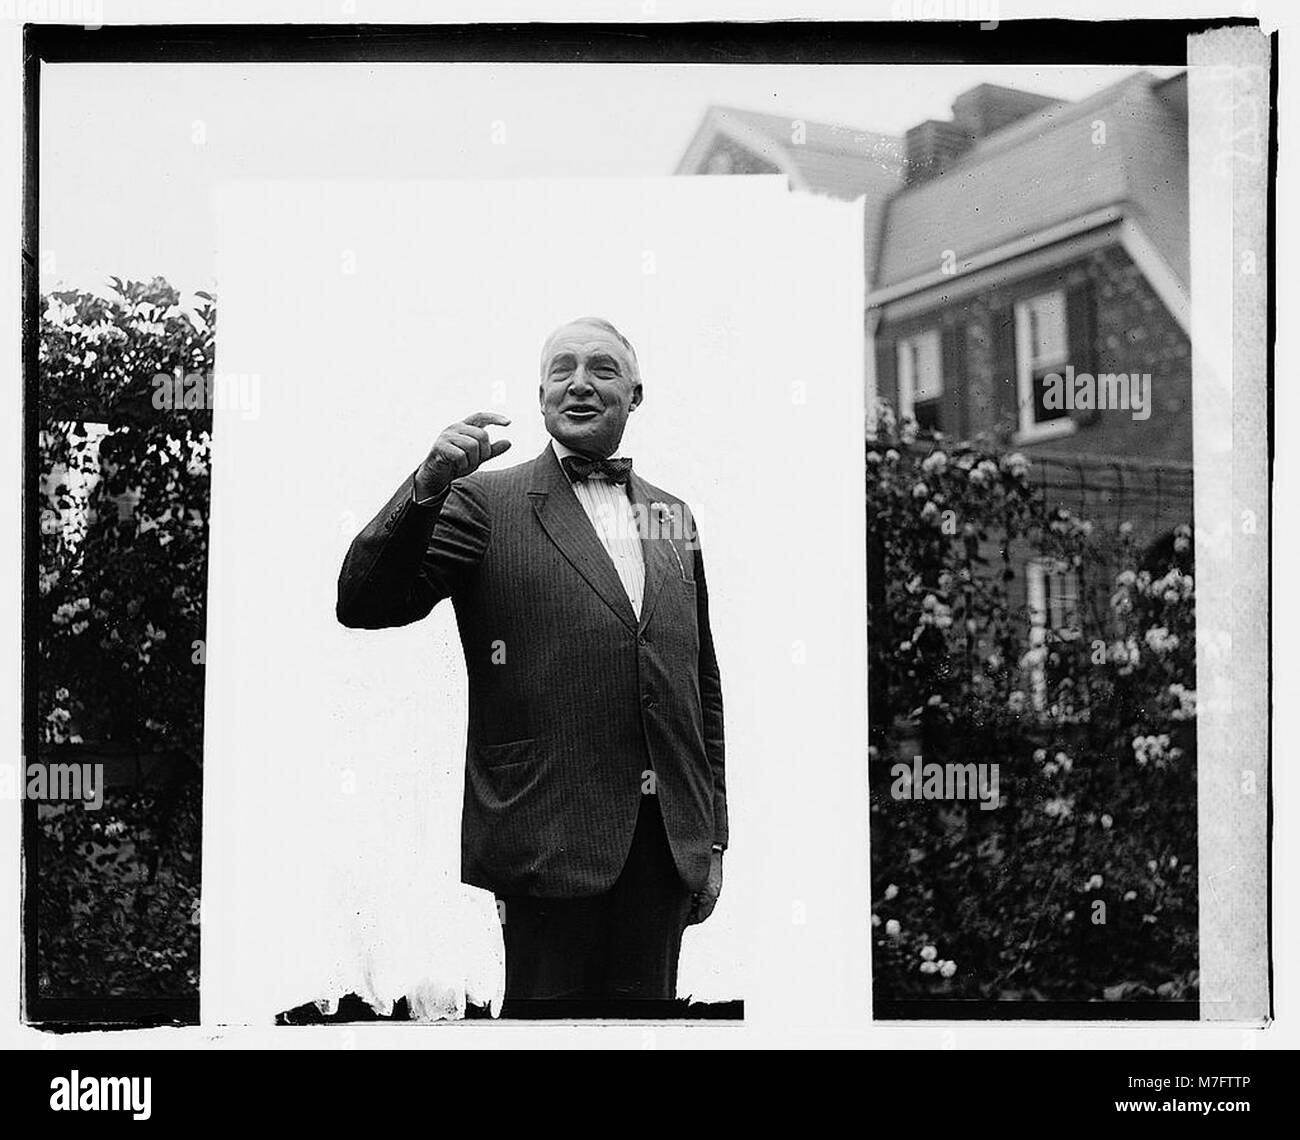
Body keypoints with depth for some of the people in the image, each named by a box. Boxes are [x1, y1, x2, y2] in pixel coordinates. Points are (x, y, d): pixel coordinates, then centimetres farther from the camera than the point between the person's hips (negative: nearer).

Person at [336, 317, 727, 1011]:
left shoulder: (672, 517, 16)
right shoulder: (485, 503, 1)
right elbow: (362, 605, -9)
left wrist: (712, 835, 15)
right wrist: (428, 485, -23)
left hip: (667, 845, 4)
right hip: (551, 841, -4)